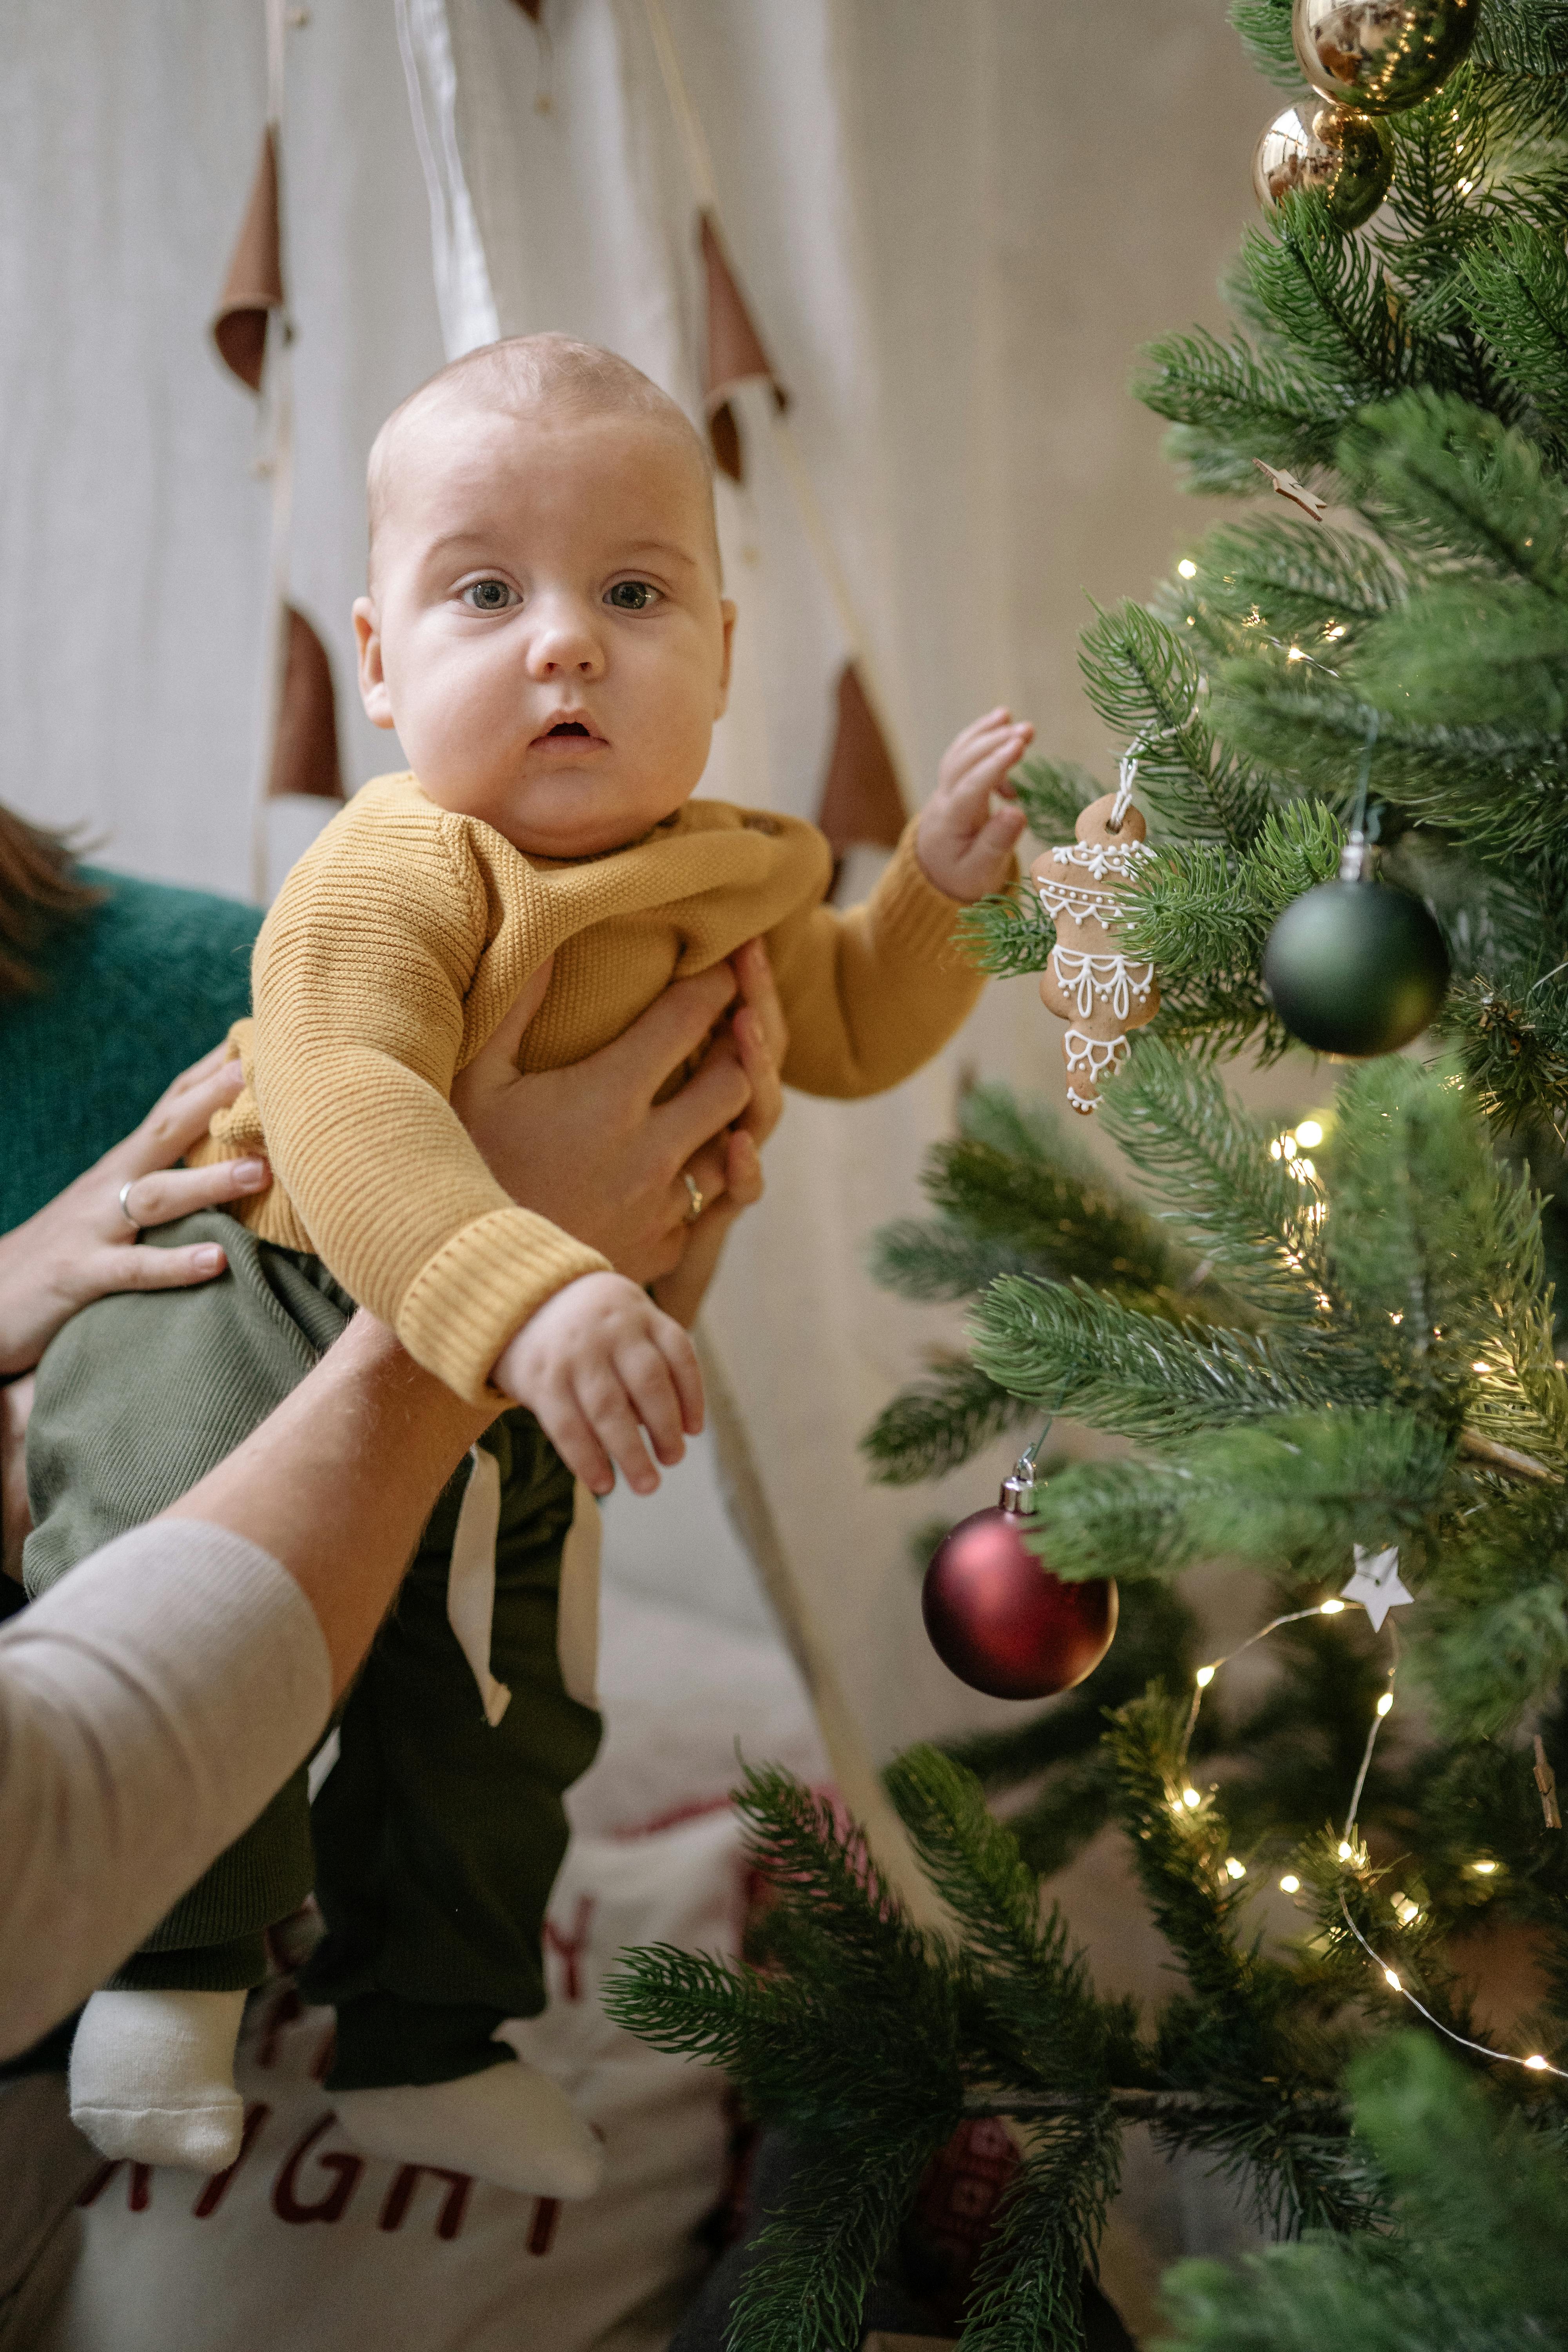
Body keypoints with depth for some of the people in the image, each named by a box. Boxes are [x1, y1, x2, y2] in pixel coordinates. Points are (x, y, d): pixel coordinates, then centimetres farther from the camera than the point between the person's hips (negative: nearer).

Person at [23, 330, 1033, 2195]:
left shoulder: (726, 885, -2)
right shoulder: (391, 881, -28)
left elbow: (847, 1030, 14)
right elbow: (342, 1106, -44)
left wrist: (942, 880, -2)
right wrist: (525, 1294, -58)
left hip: (512, 1410, 7)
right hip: (260, 1321, -6)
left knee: (494, 1726, 15)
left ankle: (426, 2047, 37)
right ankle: (174, 1959, 5)